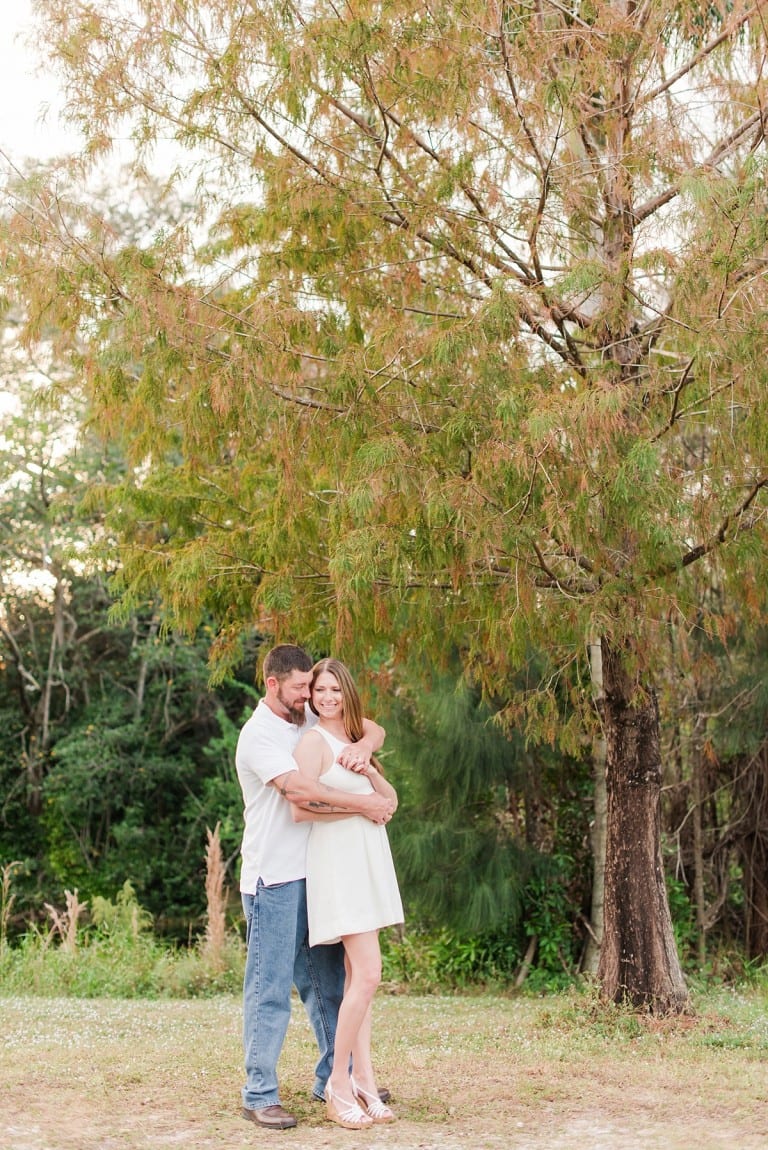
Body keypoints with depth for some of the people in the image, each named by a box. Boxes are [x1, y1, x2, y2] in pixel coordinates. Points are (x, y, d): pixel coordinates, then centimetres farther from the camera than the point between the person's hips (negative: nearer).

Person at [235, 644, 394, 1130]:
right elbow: (302, 791, -26)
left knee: (328, 980, 14)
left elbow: (375, 729, 13)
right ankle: (259, 1095, 5)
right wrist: (366, 805, -20)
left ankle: (335, 1079, 25)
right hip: (274, 879, -8)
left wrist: (364, 743, -11)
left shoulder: (311, 718, 10)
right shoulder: (258, 735, -14)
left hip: (316, 872, 8)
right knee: (270, 987, -3)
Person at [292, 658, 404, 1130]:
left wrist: (368, 771, -6)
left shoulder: (356, 741, 15)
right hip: (336, 862, -8)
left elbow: (391, 799, 12)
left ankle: (363, 1082, 11)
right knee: (368, 973, -12)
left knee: (359, 975, 8)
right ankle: (340, 1086, -2)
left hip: (367, 861, 8)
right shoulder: (314, 741, -7)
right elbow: (301, 808, -17)